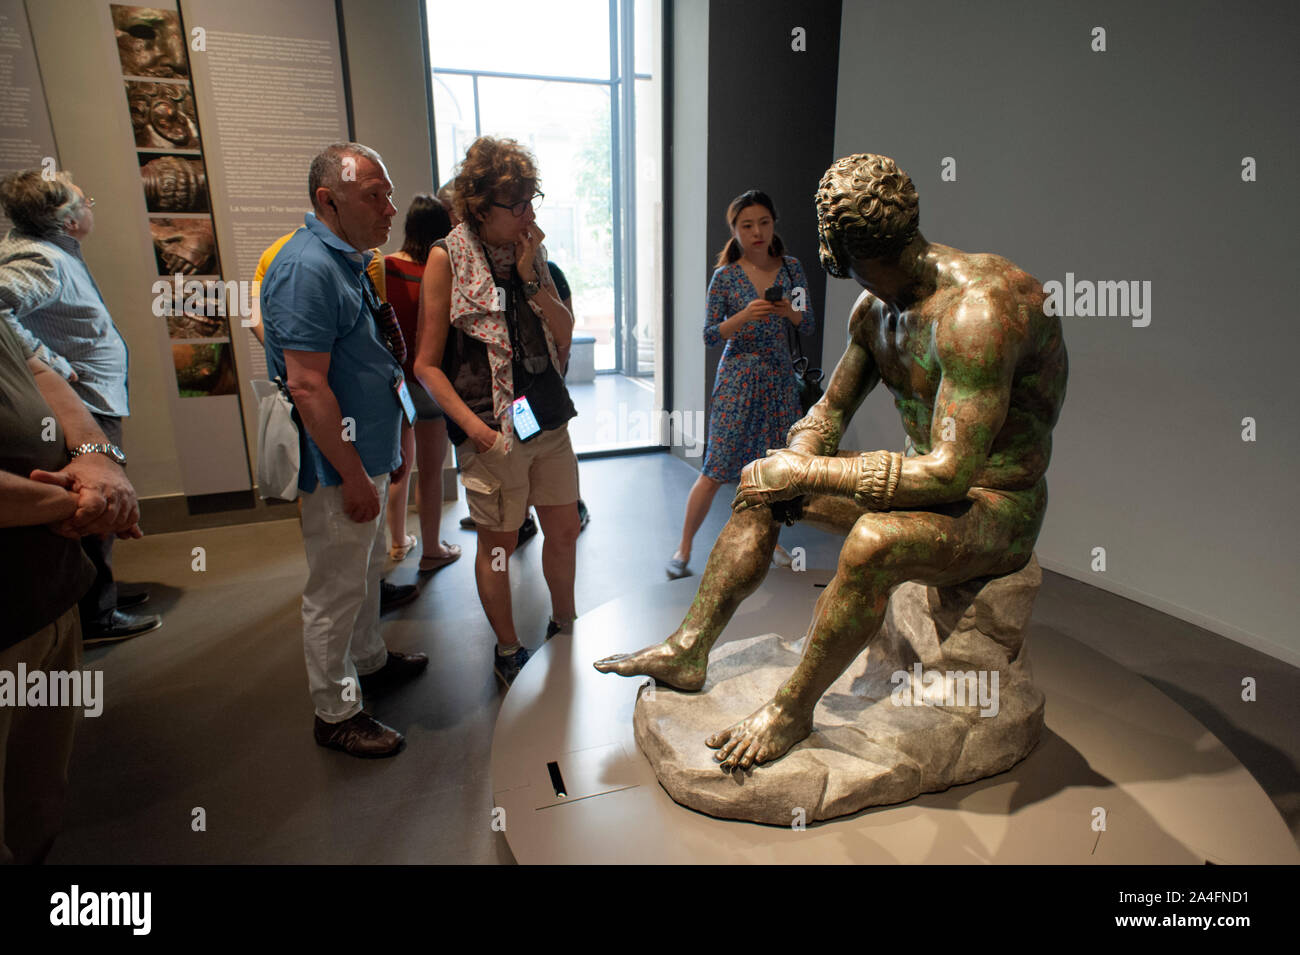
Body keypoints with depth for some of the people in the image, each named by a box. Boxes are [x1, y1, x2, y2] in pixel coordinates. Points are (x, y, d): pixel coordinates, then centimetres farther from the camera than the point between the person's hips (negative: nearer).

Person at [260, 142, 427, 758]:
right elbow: (307, 387, -25)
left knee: (366, 571, 24)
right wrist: (353, 476, -23)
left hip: (367, 457, 10)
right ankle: (335, 714, 21)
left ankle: (370, 661, 44)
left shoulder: (349, 261, 13)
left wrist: (391, 448, 20)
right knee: (335, 592, 4)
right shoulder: (306, 268, -20)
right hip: (338, 469, -10)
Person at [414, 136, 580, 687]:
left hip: (549, 419, 5)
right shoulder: (448, 258, -7)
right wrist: (475, 427, -17)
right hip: (492, 430, -5)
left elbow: (565, 335, 5)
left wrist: (531, 277, -8)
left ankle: (563, 625, 37)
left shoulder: (532, 253, 9)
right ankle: (506, 650, 29)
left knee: (565, 529, 13)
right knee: (498, 543, 7)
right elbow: (427, 363, -8)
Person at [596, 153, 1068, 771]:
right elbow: (831, 411, 13)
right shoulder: (875, 309, 2)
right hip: (930, 481, 9)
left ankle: (792, 710, -13)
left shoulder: (978, 307, -27)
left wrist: (806, 470, -27)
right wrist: (790, 468, -9)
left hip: (996, 510, -8)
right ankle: (689, 651, 11)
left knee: (875, 539, -39)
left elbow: (950, 472, -32)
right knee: (762, 487, 5)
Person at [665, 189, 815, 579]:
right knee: (716, 469, -5)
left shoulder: (791, 267, 4)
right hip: (737, 378, -4)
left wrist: (790, 311, -15)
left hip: (779, 378, 4)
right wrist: (743, 316, -23)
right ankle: (684, 548, 8)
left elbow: (809, 327, 5)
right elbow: (710, 336, -6)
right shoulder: (725, 276, -5)